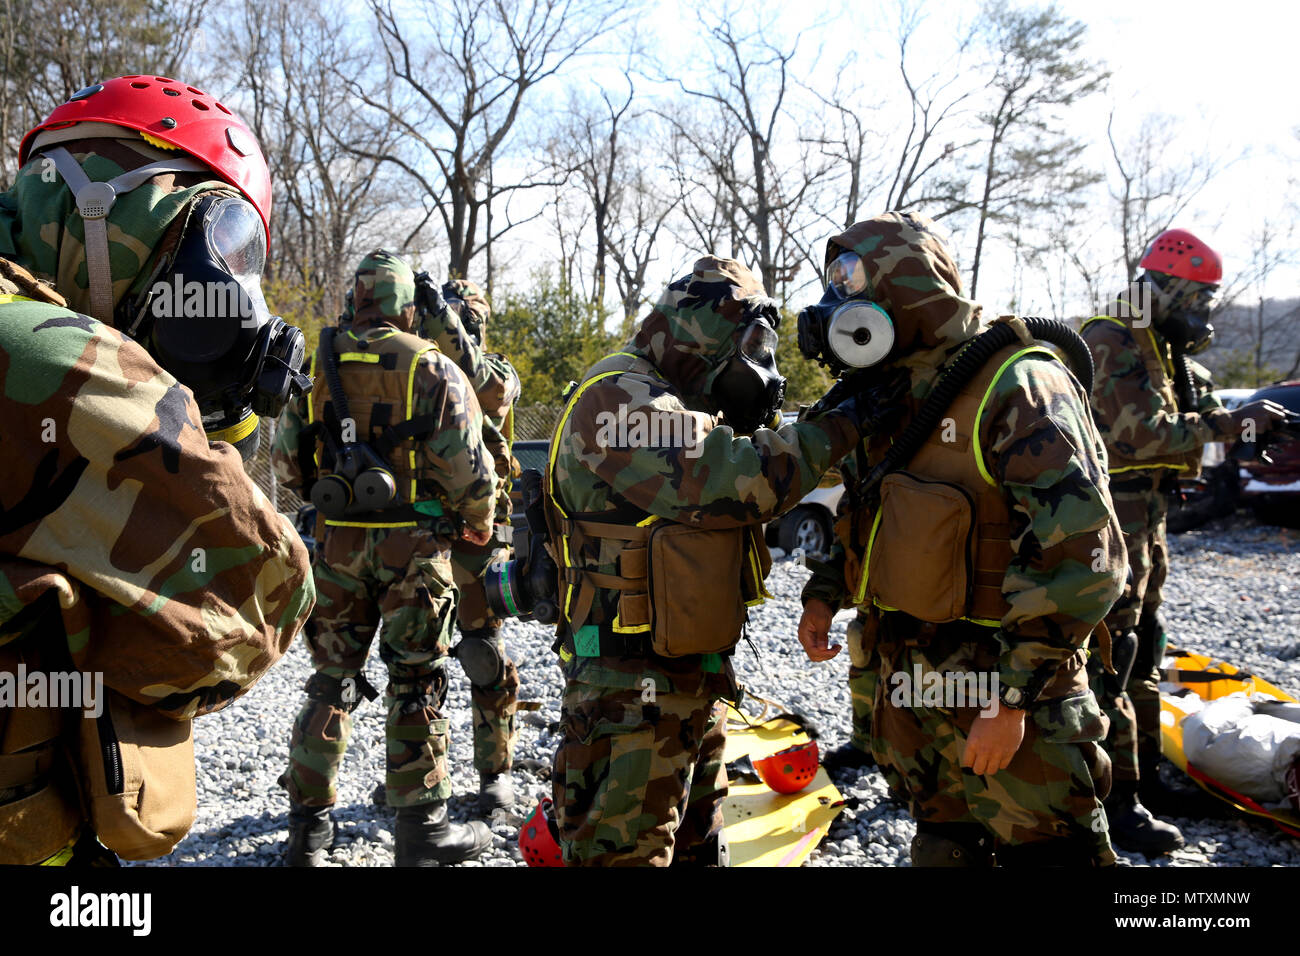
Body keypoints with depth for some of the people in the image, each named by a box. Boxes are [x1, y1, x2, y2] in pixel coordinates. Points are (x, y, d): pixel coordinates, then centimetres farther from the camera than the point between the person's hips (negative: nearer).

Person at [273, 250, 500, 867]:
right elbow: (467, 466, -11)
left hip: (337, 543, 4)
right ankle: (421, 827, 14)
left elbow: (286, 462, 8)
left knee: (332, 681, 14)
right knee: (416, 683, 6)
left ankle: (308, 826, 21)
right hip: (411, 545, -3)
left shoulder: (317, 366, 5)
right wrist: (480, 521, 7)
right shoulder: (432, 369, -7)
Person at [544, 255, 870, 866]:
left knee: (695, 845, 21)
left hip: (693, 673, 10)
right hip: (630, 688, -10)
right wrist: (840, 430, -18)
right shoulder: (619, 397, -16)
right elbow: (720, 480, -27)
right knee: (628, 849, -2)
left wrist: (754, 420, 2)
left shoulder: (682, 406, 17)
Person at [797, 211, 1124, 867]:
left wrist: (1011, 696, -24)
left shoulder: (1017, 387, -16)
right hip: (912, 690, 8)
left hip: (1007, 704, -8)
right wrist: (824, 592, 10)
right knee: (942, 849, 20)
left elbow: (1078, 557, -23)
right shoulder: (895, 400, 11)